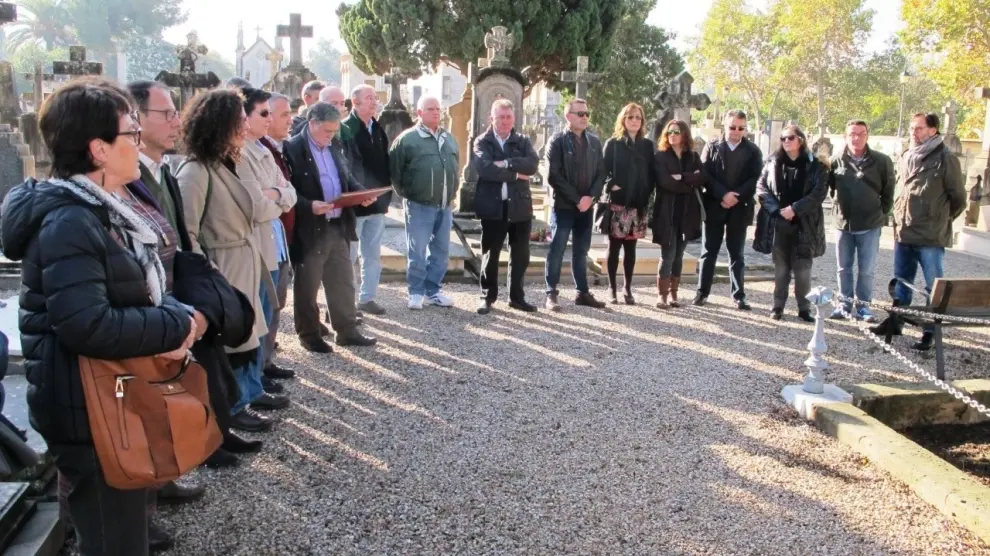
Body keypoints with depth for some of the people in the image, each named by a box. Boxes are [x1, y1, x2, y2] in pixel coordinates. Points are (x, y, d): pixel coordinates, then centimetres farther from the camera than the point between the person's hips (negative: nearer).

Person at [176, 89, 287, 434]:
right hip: (222, 269, -8)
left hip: (246, 264, 8)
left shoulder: (228, 164, 7)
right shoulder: (195, 171, -20)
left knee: (250, 330, 19)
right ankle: (232, 407, 23)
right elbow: (185, 234, -22)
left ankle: (251, 392, 37)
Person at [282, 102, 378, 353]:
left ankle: (347, 330, 24)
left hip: (338, 226, 7)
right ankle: (309, 334, 20)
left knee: (343, 282, 13)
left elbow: (347, 179, 19)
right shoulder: (292, 149, -11)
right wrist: (309, 206, -29)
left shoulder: (335, 146, 12)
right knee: (307, 286, 7)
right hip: (310, 229, -7)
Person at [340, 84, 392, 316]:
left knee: (373, 254, 13)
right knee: (348, 255, 2)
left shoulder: (379, 129, 12)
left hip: (377, 201, 7)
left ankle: (367, 298, 23)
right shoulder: (345, 129, -10)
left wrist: (386, 193, 8)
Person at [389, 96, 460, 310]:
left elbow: (455, 168, 22)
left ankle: (432, 291, 22)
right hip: (419, 206, -6)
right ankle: (416, 292, 12)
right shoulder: (407, 138, -8)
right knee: (417, 252, 0)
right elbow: (394, 169, -8)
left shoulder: (449, 139, 12)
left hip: (444, 206, 6)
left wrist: (452, 192, 14)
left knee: (440, 251, 11)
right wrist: (406, 194, -4)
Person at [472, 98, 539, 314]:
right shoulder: (482, 142, 2)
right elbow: (485, 168, -17)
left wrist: (507, 163, -18)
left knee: (520, 256, 9)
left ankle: (517, 297, 22)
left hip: (520, 206, 3)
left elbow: (533, 164, -10)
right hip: (493, 206, -3)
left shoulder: (523, 141, 9)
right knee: (490, 255, 6)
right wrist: (515, 174, -14)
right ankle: (487, 296, 18)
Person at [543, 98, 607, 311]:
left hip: (586, 205, 5)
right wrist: (576, 199, -14)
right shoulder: (557, 141, -5)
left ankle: (583, 293, 18)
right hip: (563, 205, -4)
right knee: (557, 250, -2)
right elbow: (554, 176, -12)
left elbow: (601, 173, 8)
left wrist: (590, 197, -8)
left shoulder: (594, 141, 10)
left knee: (581, 251, 11)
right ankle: (551, 294, 4)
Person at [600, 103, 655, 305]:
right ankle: (613, 290, 8)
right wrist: (611, 186, -18)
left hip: (638, 204, 3)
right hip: (616, 203, -3)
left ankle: (627, 289, 13)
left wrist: (647, 194, 0)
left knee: (630, 248, 6)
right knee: (614, 247, 1)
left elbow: (651, 173, 11)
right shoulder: (612, 143, 2)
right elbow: (604, 169, -3)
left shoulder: (647, 145, 11)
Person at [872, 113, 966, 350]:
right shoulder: (906, 158, 10)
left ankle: (931, 332, 9)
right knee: (901, 282, 17)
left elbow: (958, 200, -2)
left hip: (931, 239, -6)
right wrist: (900, 220, 15)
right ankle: (895, 321, 30)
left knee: (935, 287, 3)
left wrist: (941, 221, 6)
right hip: (903, 234, 6)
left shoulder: (945, 160, -8)